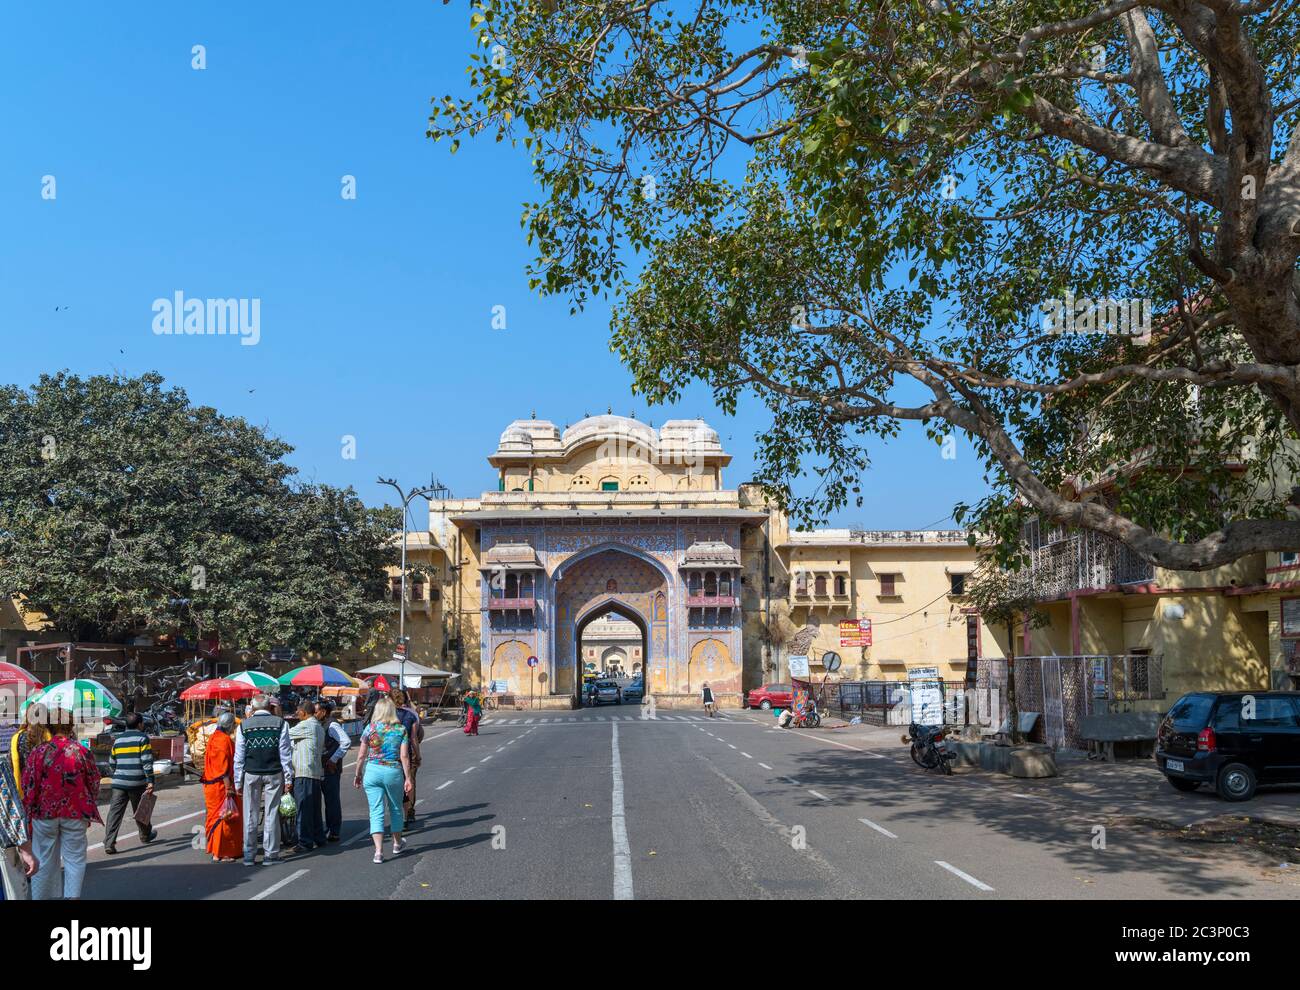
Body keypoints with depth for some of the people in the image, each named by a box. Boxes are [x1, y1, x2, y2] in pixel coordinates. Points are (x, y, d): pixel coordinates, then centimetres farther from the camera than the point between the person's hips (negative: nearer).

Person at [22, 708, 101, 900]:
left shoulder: (38, 752, -7)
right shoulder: (82, 752, -5)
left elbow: (28, 788, -5)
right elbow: (94, 785, 4)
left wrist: (27, 815, 6)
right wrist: (89, 811, 18)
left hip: (44, 814, 0)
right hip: (76, 814, 0)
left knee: (44, 861, 13)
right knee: (75, 859, 8)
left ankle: (42, 897, 20)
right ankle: (72, 895, -4)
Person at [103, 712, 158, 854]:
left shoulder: (118, 739, 11)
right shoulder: (142, 738, -5)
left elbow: (112, 763, 17)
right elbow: (147, 762, -12)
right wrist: (150, 781, -11)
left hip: (119, 783, 3)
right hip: (137, 783, -3)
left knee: (115, 812, -1)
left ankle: (109, 843, -12)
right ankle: (145, 835, 34)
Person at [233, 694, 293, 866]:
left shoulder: (243, 726, 3)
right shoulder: (280, 723, 0)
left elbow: (239, 756, 3)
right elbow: (285, 753, -1)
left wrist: (238, 781, 8)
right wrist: (288, 778, 2)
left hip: (251, 774, 1)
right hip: (274, 774, -1)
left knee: (250, 814, 8)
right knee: (271, 814, 5)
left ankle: (249, 855, 12)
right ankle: (270, 854, 8)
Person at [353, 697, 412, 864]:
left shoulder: (370, 728, -2)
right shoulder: (400, 730, -3)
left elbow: (362, 756, -1)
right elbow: (404, 756, -7)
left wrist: (358, 774, 12)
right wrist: (408, 778, -3)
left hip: (372, 771, 0)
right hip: (394, 771, 0)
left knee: (376, 811, 2)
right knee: (396, 808, 19)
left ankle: (378, 850, -8)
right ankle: (397, 843, 35)